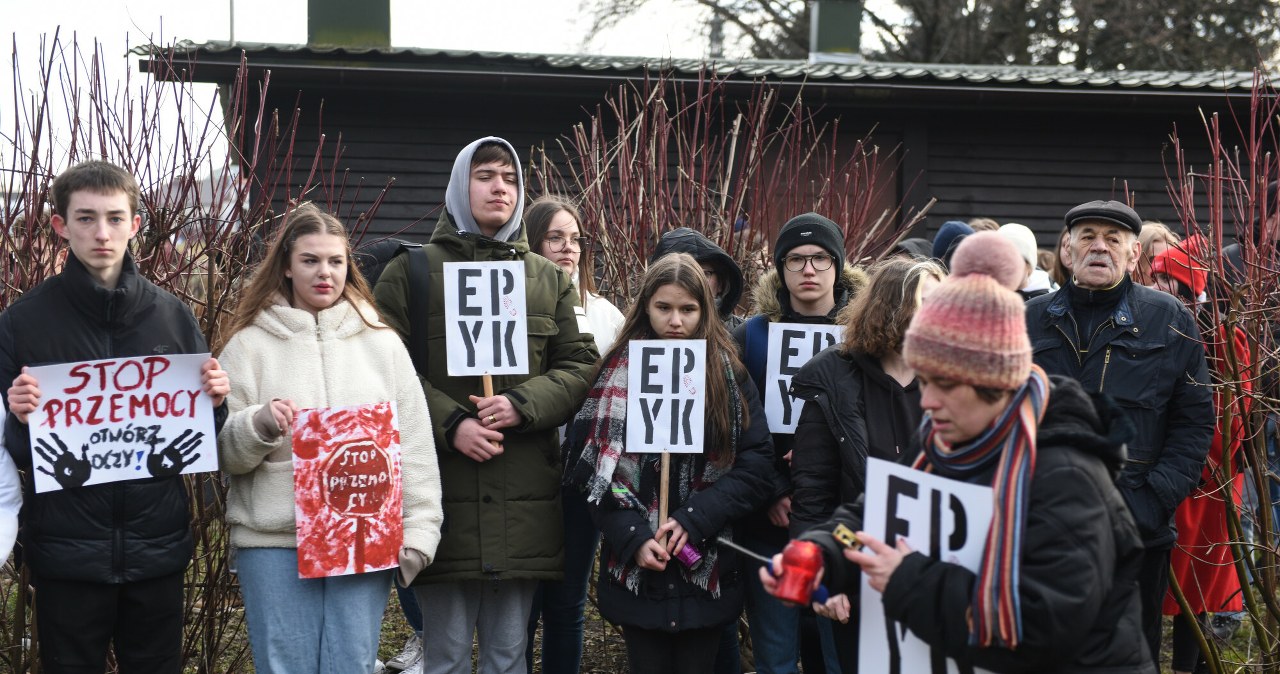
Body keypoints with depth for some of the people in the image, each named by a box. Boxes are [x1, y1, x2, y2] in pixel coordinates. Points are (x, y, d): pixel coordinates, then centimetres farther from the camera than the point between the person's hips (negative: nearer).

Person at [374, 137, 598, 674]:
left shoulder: (549, 279, 14)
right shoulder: (410, 272, 4)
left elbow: (579, 365, 8)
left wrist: (522, 404, -10)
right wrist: (449, 423, -15)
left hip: (524, 502, 3)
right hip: (443, 494, -3)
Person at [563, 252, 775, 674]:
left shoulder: (729, 374, 3)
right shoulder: (618, 374, 2)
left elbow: (756, 464, -4)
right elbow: (591, 467, -3)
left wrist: (693, 520, -15)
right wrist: (633, 537, -14)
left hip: (708, 570, 1)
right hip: (636, 572, 0)